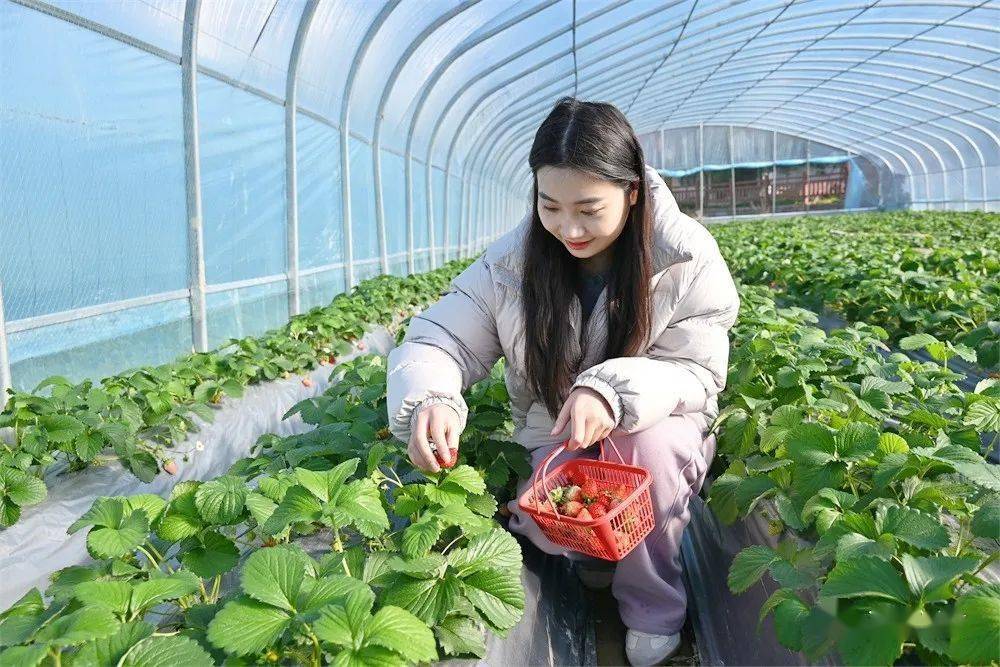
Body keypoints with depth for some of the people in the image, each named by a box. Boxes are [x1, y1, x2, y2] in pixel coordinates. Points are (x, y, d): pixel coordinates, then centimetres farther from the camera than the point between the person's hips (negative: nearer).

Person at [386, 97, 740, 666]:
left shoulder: (686, 258, -16)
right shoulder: (511, 262, -12)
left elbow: (698, 373, -17)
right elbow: (436, 342, -12)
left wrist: (615, 393, -39)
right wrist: (430, 400, -37)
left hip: (657, 435, 0)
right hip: (554, 442, 1)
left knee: (649, 442, -35)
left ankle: (653, 611, -7)